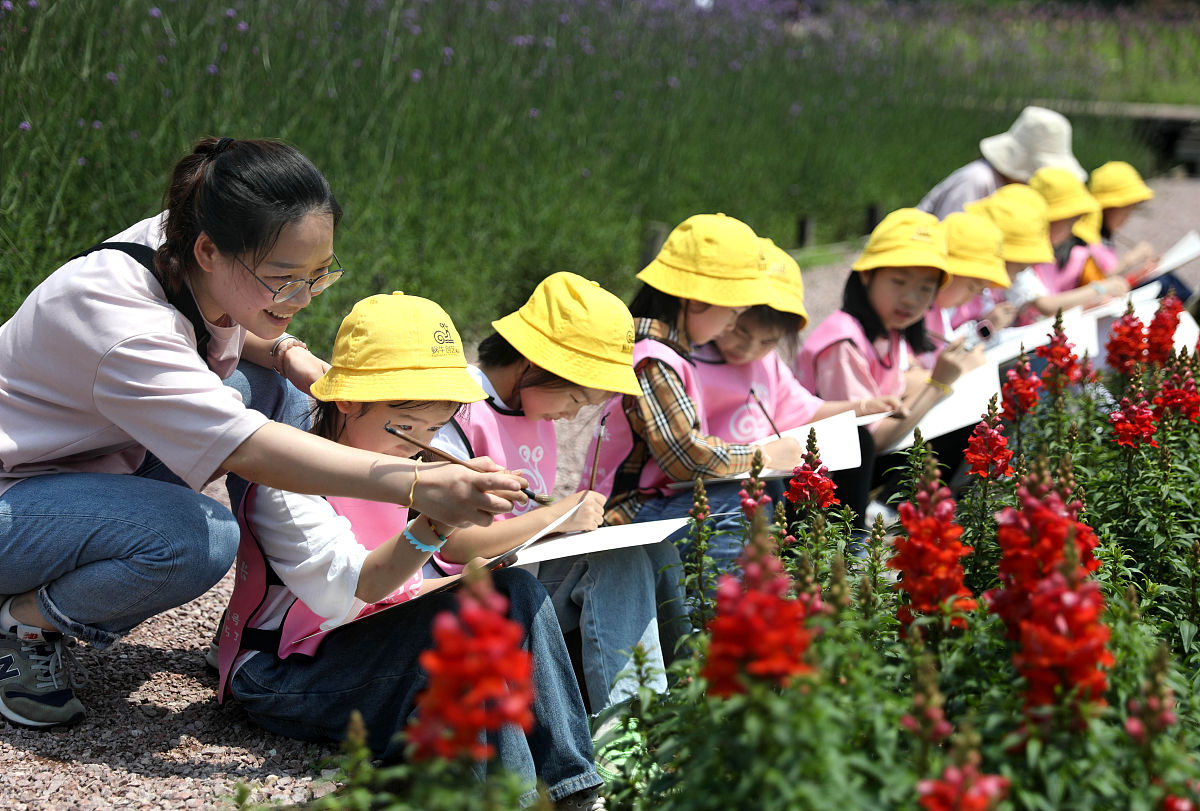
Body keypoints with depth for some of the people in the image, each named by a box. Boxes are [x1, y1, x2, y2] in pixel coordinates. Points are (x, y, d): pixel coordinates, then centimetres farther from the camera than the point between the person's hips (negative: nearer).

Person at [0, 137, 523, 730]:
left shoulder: (173, 240, -11)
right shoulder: (125, 331, -36)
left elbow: (230, 324, 12)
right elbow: (250, 451, -42)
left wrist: (287, 354, -11)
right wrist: (416, 485, -50)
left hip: (96, 457, 9)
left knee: (269, 388, -4)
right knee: (200, 541, -34)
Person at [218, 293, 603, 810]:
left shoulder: (393, 471, 12)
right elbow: (350, 588, -32)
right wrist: (434, 524, -47)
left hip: (370, 644, 9)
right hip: (281, 676, -8)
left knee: (514, 589, -9)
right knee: (456, 616, -31)